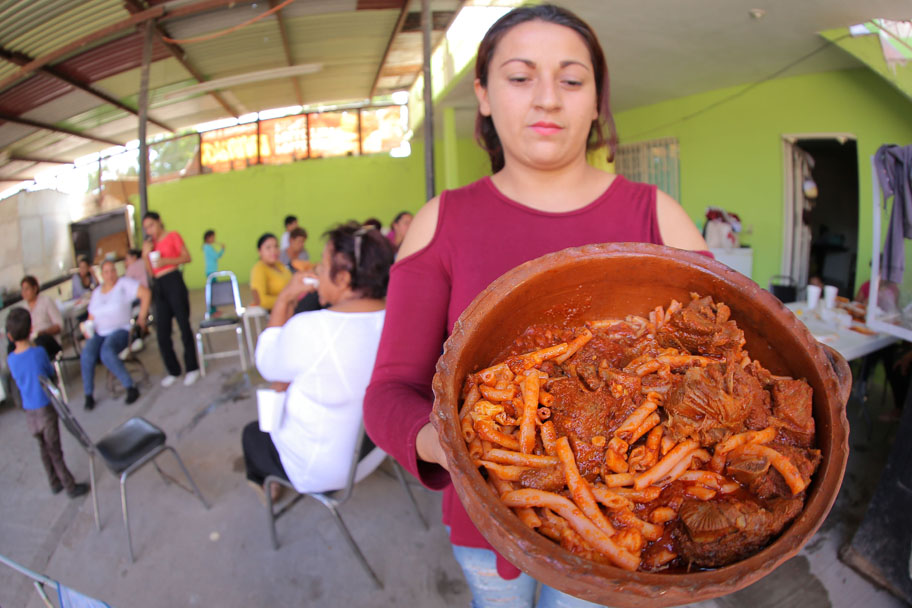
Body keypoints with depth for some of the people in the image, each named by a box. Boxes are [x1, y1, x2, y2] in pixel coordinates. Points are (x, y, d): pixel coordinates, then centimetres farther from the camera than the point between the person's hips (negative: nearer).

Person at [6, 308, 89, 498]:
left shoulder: (10, 359, -6)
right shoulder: (39, 352, -18)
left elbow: (17, 379, 9)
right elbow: (51, 374, -4)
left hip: (29, 413, 4)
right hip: (45, 409, -4)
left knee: (44, 449, 20)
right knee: (55, 451, 5)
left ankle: (54, 483, 34)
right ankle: (70, 486, 15)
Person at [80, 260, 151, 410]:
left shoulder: (123, 283, 1)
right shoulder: (96, 293, 18)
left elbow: (146, 293, -12)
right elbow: (91, 317, 20)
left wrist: (142, 317, -12)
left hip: (121, 330, -5)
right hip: (99, 333, 5)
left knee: (106, 352, -34)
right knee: (86, 355, -24)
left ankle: (131, 387, -23)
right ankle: (89, 396, -11)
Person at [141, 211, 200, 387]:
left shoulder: (172, 236, 4)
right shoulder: (151, 244, 16)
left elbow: (187, 257, -5)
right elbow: (151, 272, 13)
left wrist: (166, 261, -16)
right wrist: (146, 254, -1)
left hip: (174, 282, -5)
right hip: (159, 287, 6)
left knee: (184, 325, -3)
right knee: (162, 333, 3)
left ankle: (191, 368, 6)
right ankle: (173, 370, 14)